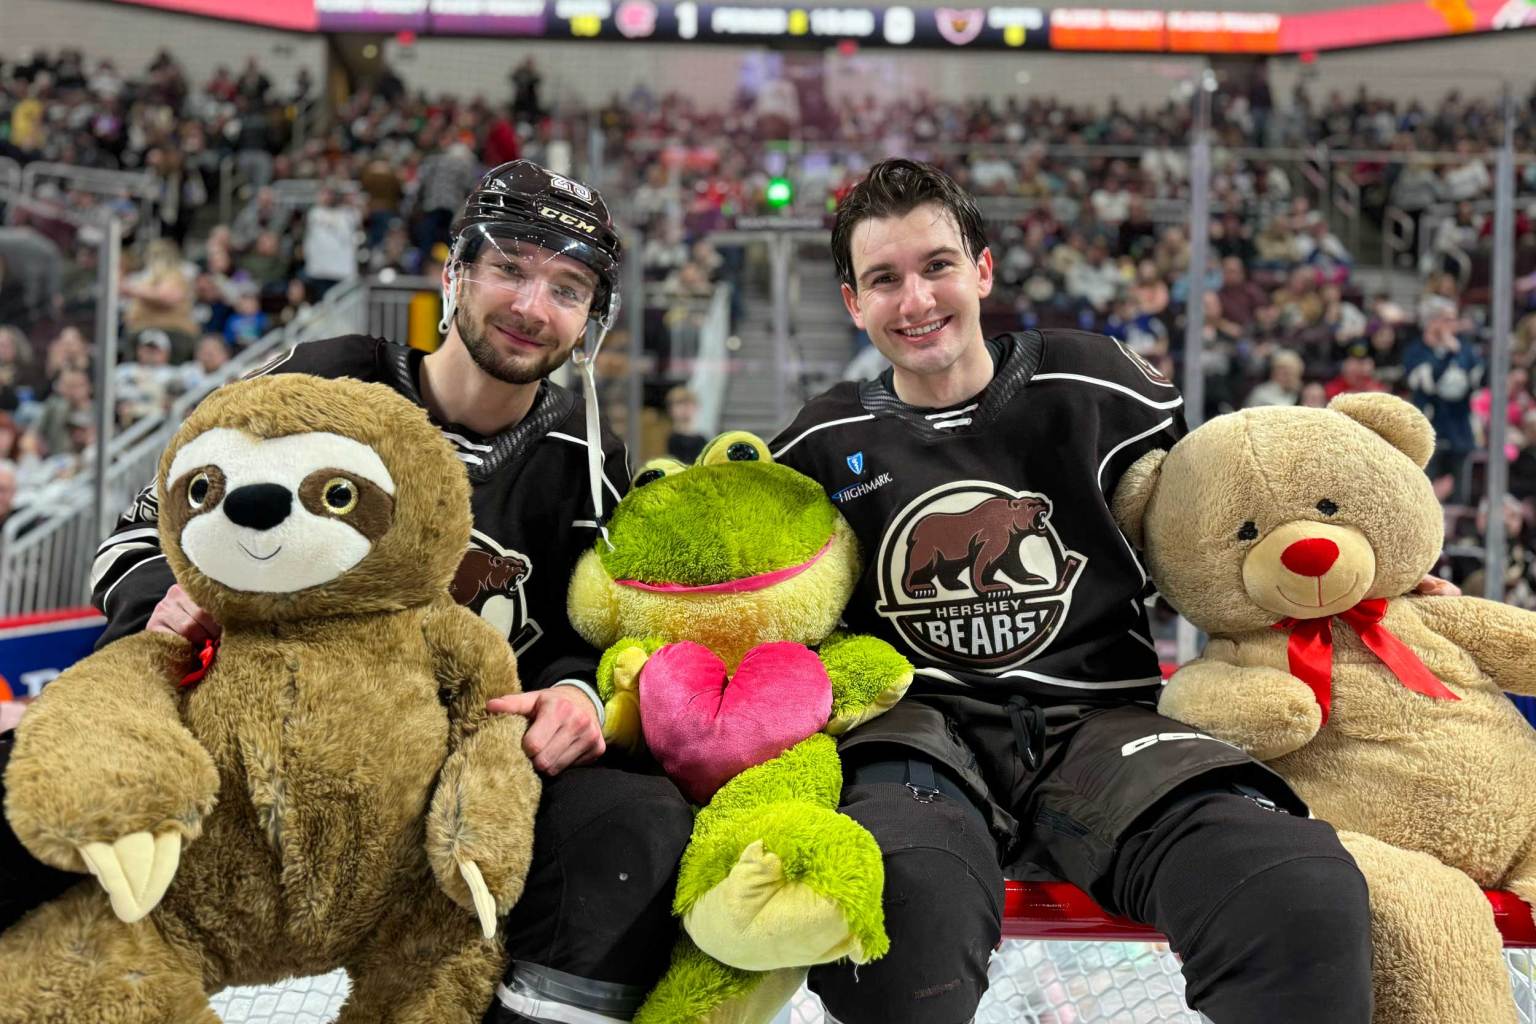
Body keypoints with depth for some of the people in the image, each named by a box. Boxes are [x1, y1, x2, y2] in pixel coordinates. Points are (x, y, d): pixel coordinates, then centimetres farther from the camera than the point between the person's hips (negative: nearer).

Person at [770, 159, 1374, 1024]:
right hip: (921, 724, 0)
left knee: (1308, 899, -32)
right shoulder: (821, 447, 14)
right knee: (897, 898, -39)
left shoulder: (1093, 386, 10)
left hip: (1096, 719, 0)